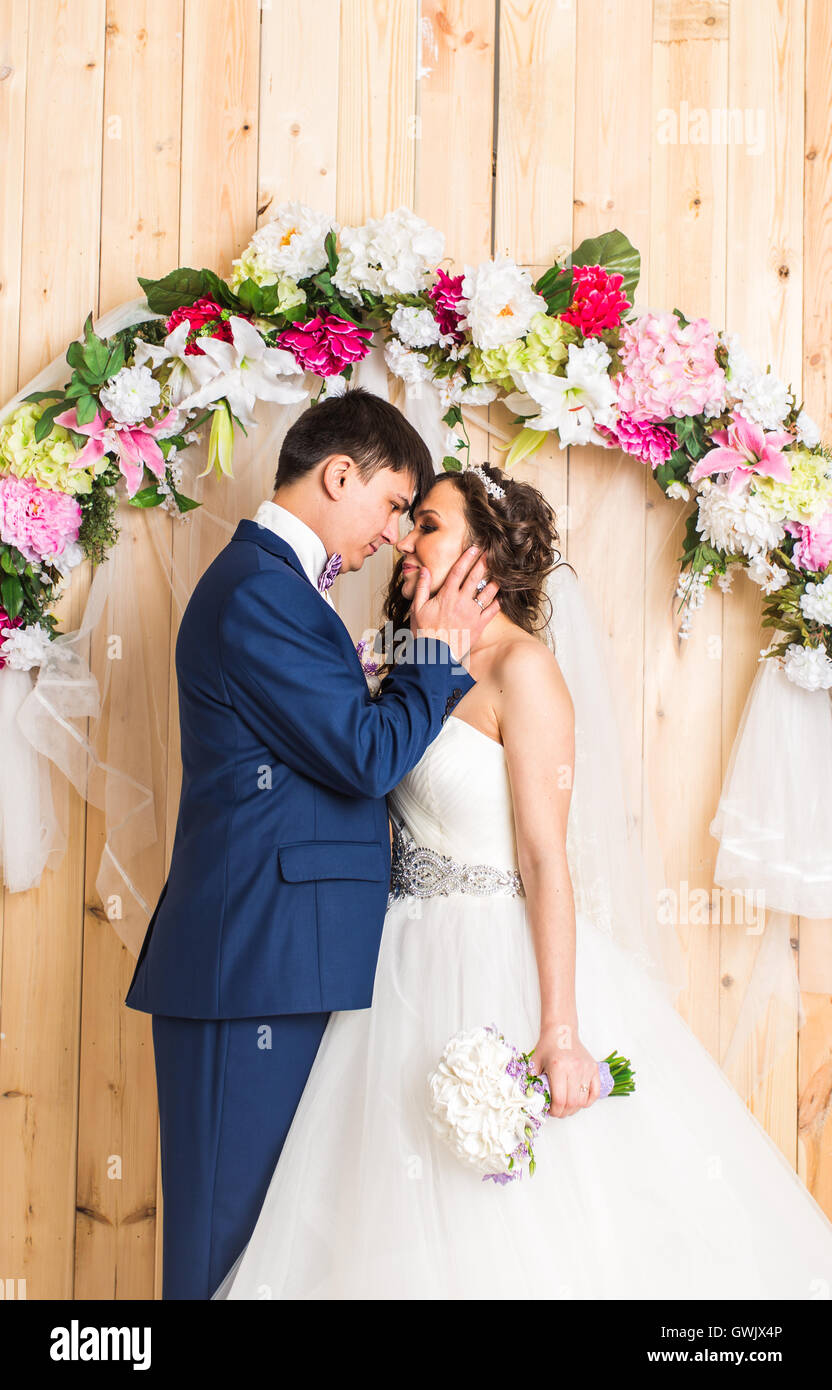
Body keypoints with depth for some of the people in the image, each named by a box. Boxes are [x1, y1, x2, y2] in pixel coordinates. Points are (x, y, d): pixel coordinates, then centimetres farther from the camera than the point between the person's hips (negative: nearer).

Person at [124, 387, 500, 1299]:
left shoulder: (272, 583, 19)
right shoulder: (261, 590, -14)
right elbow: (367, 757, -16)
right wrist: (438, 651, -4)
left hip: (270, 958, 10)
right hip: (256, 961, -10)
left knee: (268, 1217, 14)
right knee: (231, 1228, -2)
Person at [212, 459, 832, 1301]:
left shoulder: (522, 668, -10)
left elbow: (546, 859, -17)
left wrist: (560, 1032, -21)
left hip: (497, 970, -7)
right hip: (414, 971, 7)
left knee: (520, 1236, -1)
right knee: (414, 1237, 10)